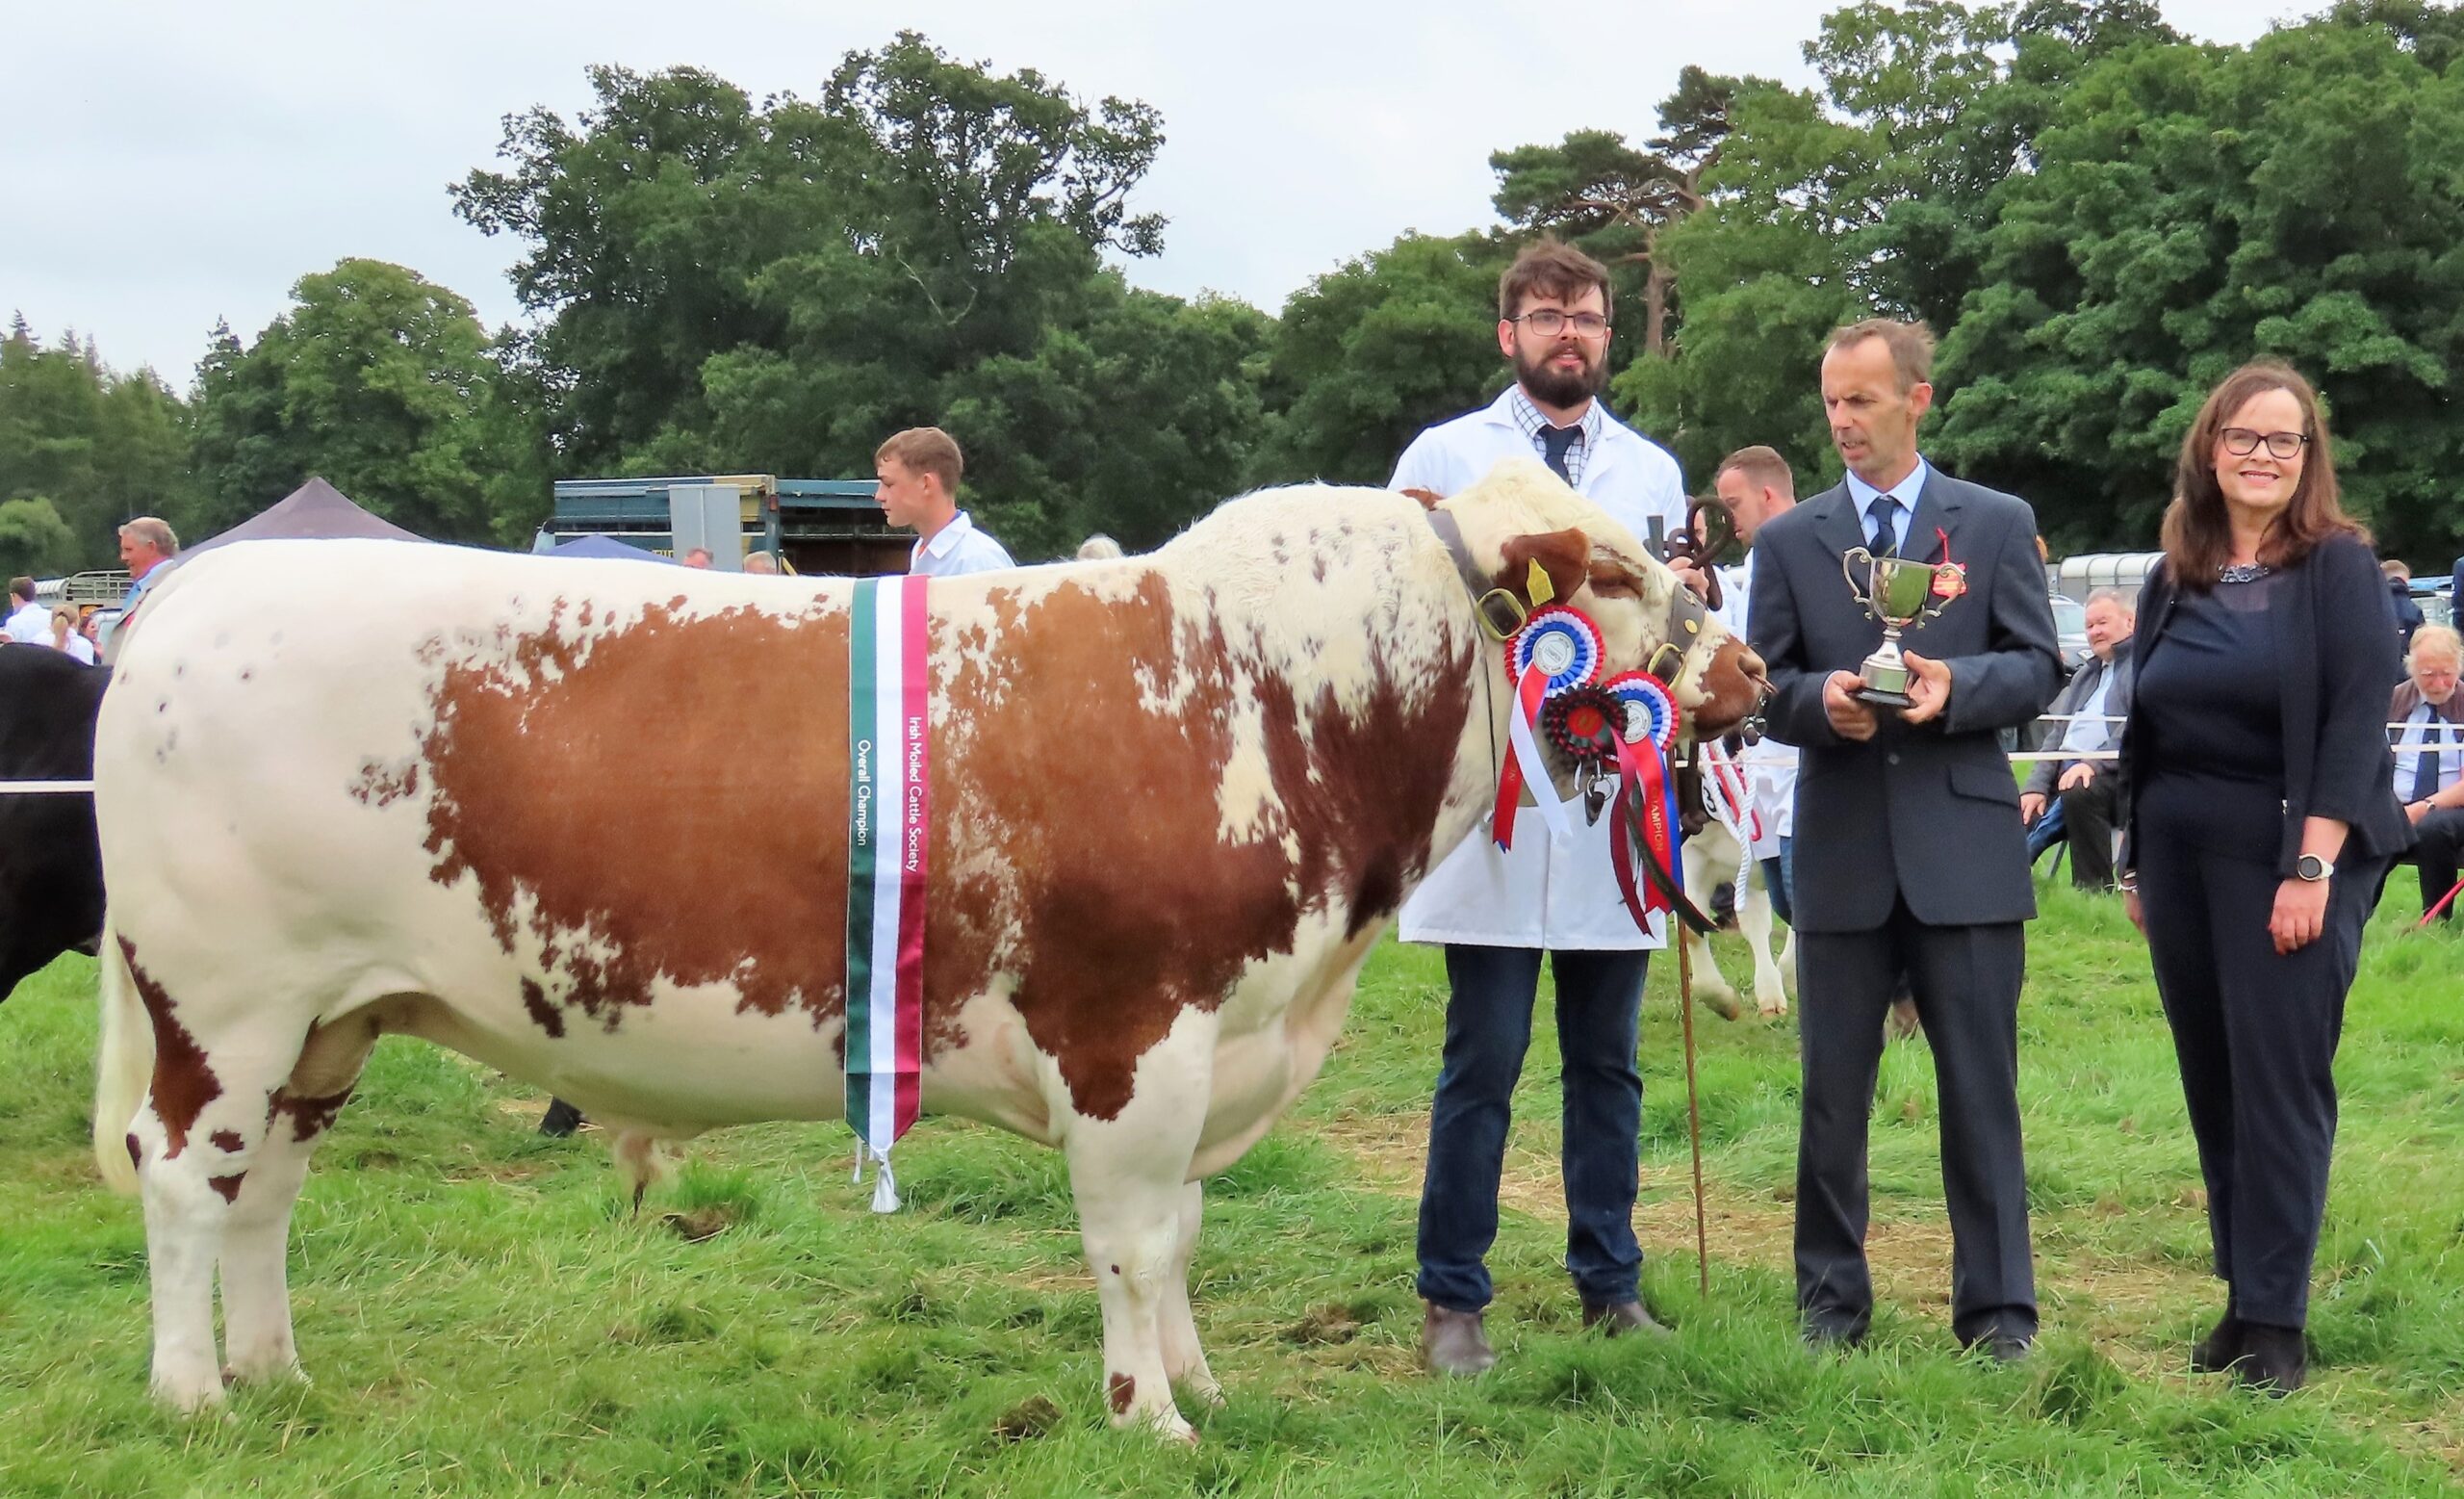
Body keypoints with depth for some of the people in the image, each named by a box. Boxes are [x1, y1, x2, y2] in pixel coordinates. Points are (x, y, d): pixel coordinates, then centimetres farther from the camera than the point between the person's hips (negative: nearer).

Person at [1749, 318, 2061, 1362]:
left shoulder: (1998, 524, 6)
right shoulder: (1788, 541, 10)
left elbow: (2038, 668, 2)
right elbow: (1764, 688, 6)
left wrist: (1954, 684, -17)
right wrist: (1822, 700, -16)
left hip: (1964, 848, -1)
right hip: (1840, 849, 2)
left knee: (1981, 1089, 1)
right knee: (1831, 1093, 7)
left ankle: (1998, 1308, 10)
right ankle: (1831, 1302, 18)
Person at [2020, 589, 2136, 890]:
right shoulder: (2085, 675, 29)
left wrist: (2094, 763, -23)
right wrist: (2036, 786, 8)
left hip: (2113, 774, -8)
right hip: (2064, 773, 8)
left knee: (2078, 792, -37)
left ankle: (2095, 889, -27)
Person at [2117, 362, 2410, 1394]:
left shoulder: (2339, 566, -4)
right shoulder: (2175, 579, 10)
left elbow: (2358, 720, -11)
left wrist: (2313, 867, -18)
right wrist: (2138, 866, 13)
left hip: (2287, 854, -5)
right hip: (2180, 855, 5)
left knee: (2279, 1084, -5)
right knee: (2212, 1084, 9)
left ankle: (2274, 1321, 1)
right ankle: (2241, 1294, 18)